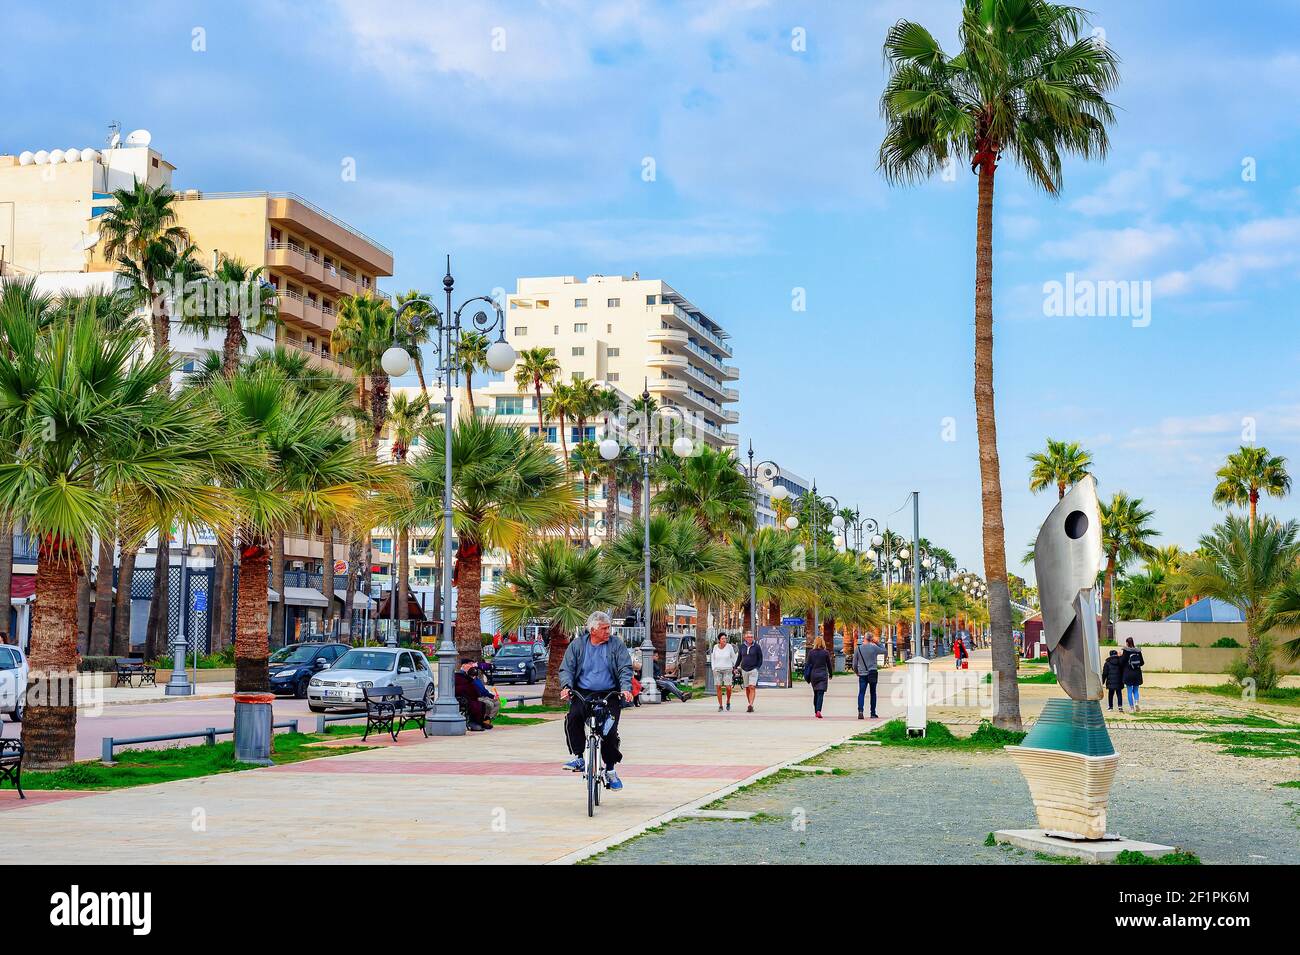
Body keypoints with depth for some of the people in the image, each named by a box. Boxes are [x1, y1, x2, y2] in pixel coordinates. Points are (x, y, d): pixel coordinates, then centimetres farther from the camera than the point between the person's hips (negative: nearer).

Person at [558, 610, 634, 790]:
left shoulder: (616, 645, 6)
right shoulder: (577, 645, 8)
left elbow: (625, 669, 0)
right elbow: (566, 668, 5)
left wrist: (626, 688, -18)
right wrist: (566, 686, -15)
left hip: (609, 695, -1)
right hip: (582, 694, 1)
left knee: (610, 731, -14)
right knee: (573, 718, -28)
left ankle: (610, 770, 7)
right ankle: (578, 758, -13)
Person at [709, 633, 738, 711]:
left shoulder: (729, 646, -6)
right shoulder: (716, 647, 0)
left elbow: (733, 657, 7)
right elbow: (713, 658, 10)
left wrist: (735, 666, 8)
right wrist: (713, 669, 2)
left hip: (727, 670, -1)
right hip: (717, 670, 1)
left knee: (728, 688, -10)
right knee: (719, 688, -3)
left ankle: (728, 702, 18)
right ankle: (720, 706, 5)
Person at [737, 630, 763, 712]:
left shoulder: (756, 646, -3)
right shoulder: (742, 646, 6)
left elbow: (760, 658, 3)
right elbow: (739, 657, 16)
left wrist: (757, 668, -6)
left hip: (753, 670, -4)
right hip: (744, 670, 4)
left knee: (752, 687, -15)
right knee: (747, 688, 8)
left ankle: (751, 705, -22)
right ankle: (750, 705, 16)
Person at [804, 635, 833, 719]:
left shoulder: (811, 652, 0)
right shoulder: (826, 652, -4)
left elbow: (807, 664, 2)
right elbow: (829, 665, 3)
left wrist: (807, 675, 10)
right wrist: (830, 675, 15)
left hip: (813, 674, 3)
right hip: (823, 674, -3)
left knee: (815, 694, 16)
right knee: (820, 693, -6)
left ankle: (815, 711, 21)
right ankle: (818, 710, -22)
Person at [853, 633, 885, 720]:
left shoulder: (858, 648, 1)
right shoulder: (874, 647, -5)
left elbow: (854, 664, 4)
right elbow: (884, 651, 12)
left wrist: (856, 672, 19)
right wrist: (878, 643, 12)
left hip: (862, 674, 1)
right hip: (873, 673, -1)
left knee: (861, 693, -3)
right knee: (873, 693, 11)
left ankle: (860, 711, -23)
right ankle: (873, 713, 14)